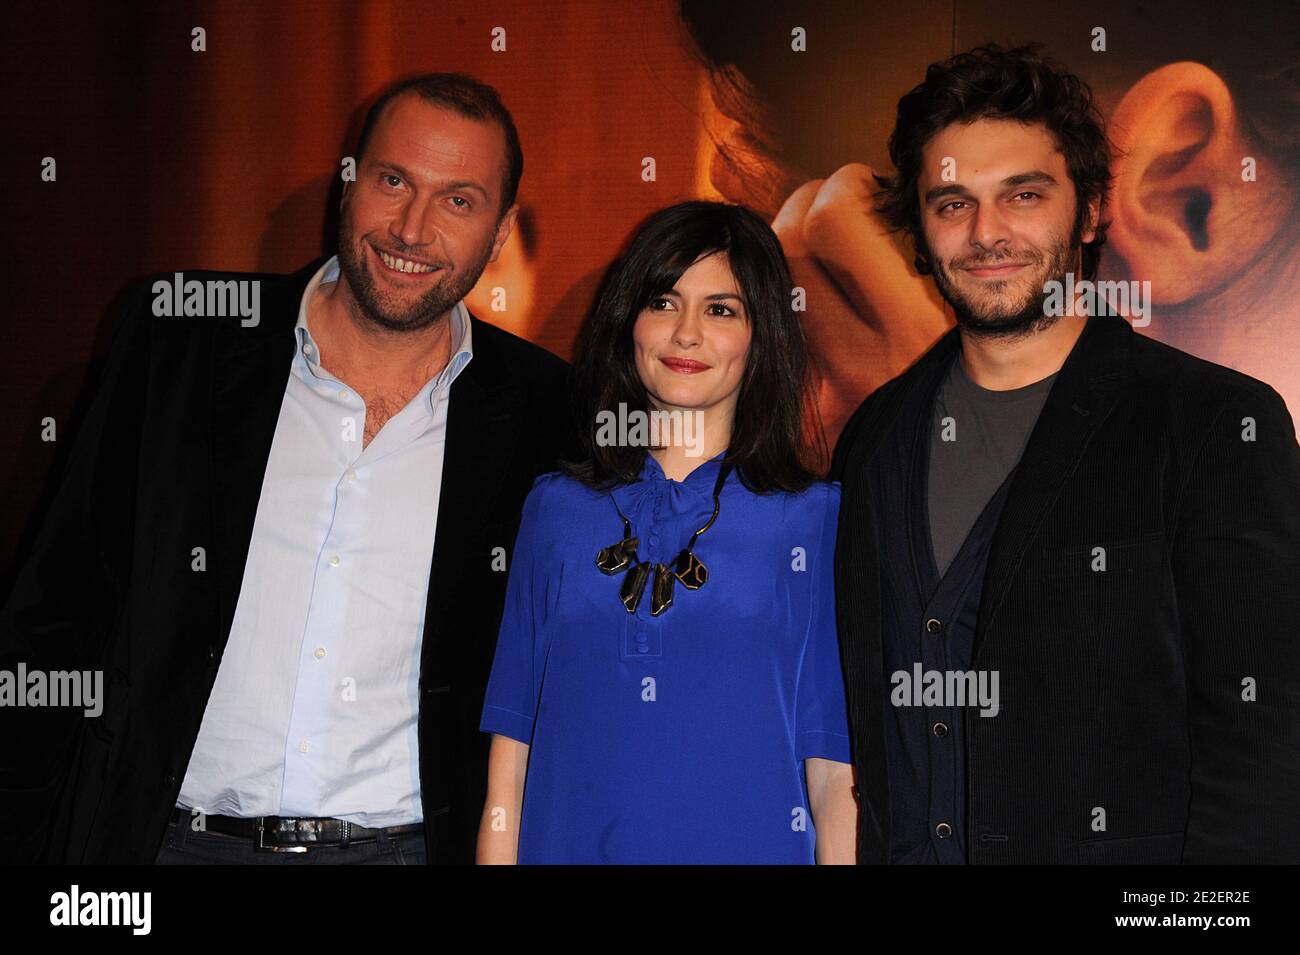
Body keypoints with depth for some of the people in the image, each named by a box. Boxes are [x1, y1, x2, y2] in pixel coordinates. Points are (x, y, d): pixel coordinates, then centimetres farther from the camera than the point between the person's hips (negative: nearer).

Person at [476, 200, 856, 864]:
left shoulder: (816, 519, -2)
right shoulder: (555, 509, 4)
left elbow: (837, 775, -6)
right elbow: (511, 752, 2)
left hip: (753, 846, -1)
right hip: (567, 844, 2)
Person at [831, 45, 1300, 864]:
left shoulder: (1221, 426, -11)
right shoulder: (876, 435, 5)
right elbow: (853, 711, 10)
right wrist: (852, 848, 2)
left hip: (1118, 841, -4)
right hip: (898, 845, 4)